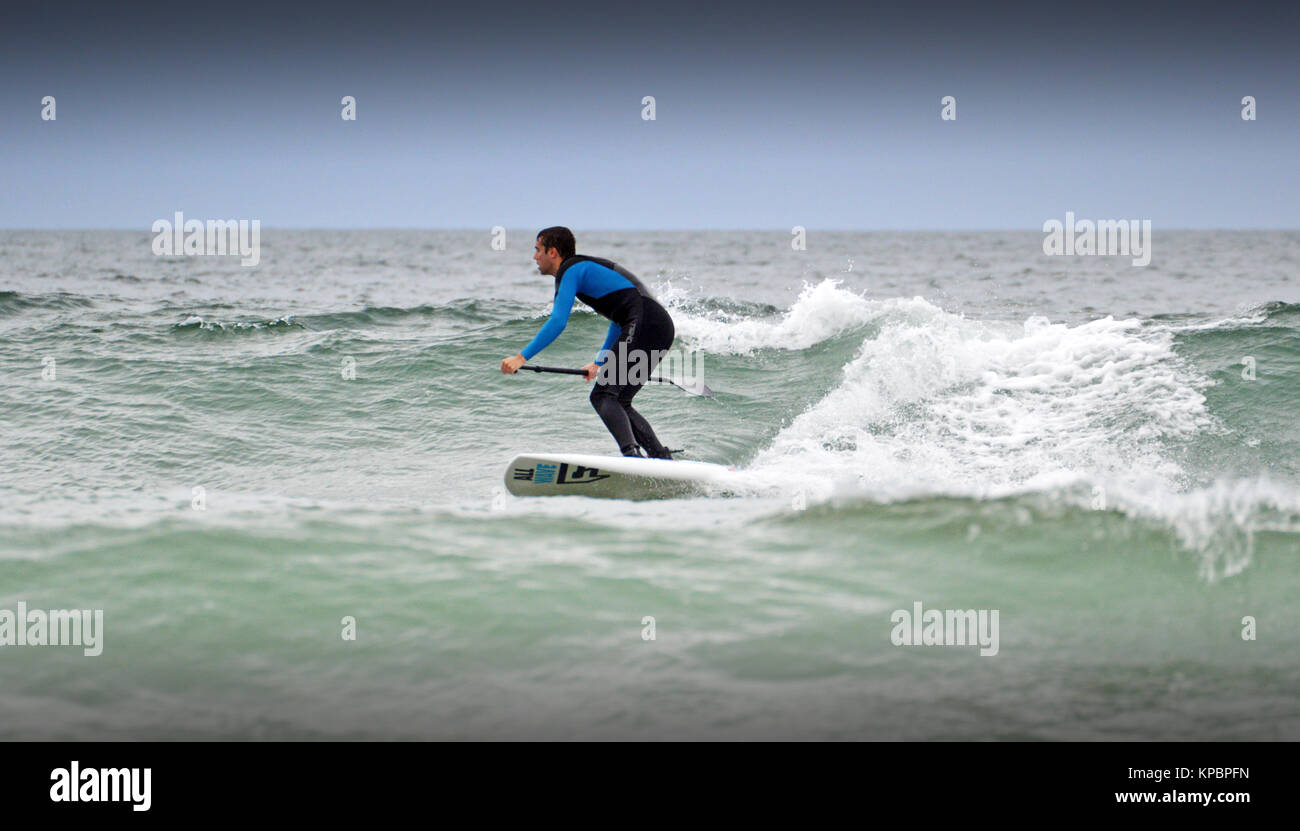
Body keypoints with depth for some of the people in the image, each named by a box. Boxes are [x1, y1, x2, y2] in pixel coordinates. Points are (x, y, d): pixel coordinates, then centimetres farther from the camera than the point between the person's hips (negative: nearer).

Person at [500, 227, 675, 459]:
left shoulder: (571, 270, 1)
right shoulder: (590, 269, 30)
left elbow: (558, 322, -10)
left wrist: (521, 357, -11)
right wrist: (599, 363, 39)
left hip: (644, 324, -9)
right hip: (663, 329, 9)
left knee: (604, 395, -16)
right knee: (617, 402, 14)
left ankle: (632, 453, -34)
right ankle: (663, 457, 8)